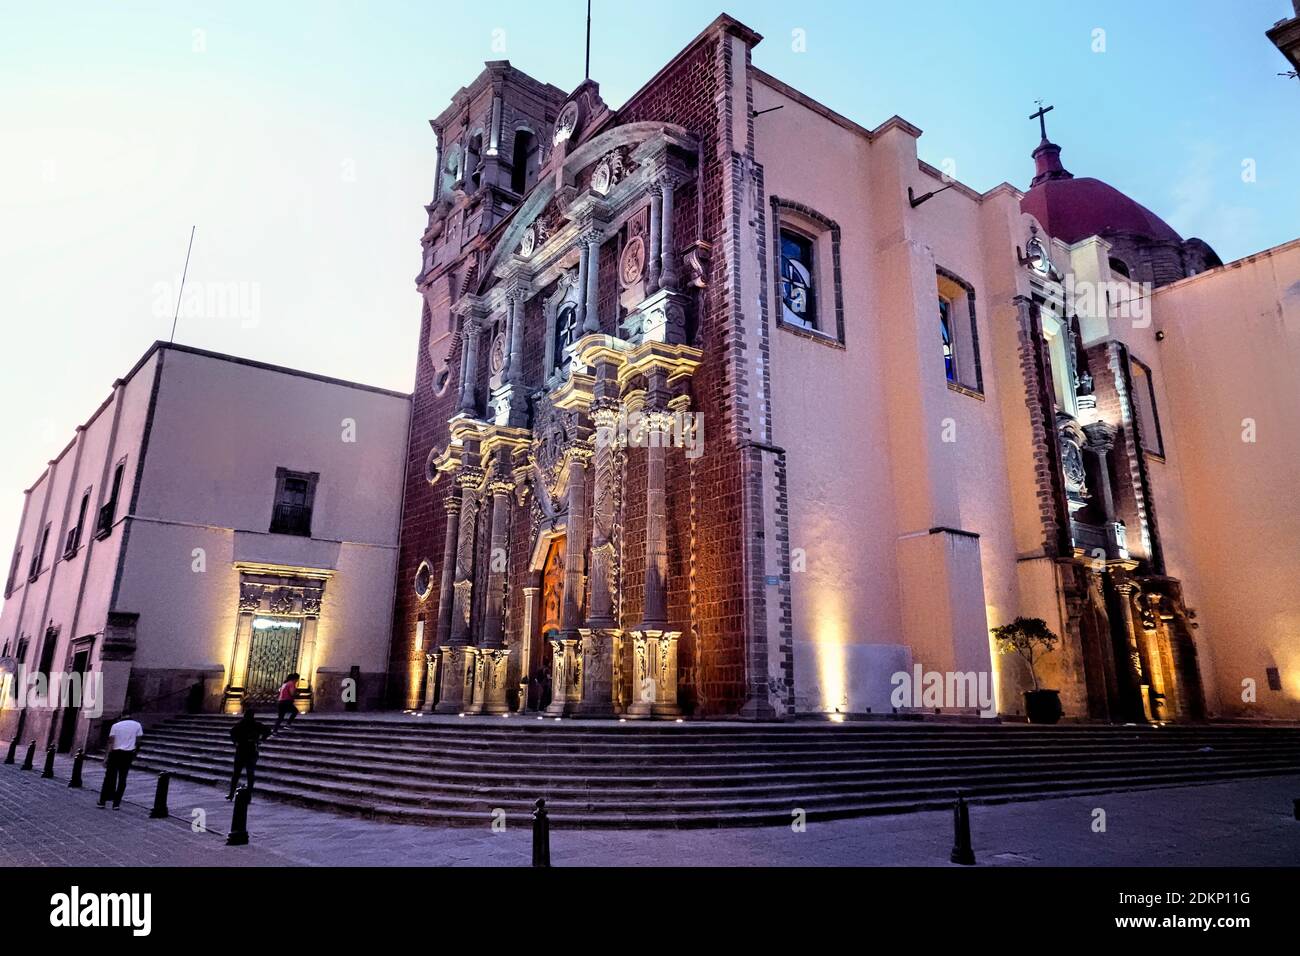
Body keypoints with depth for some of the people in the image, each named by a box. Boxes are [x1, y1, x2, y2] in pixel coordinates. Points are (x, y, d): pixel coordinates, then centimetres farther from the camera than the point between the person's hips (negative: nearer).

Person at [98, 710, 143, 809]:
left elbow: (111, 742, -6)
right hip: (128, 754, 1)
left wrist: (107, 757, -6)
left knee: (109, 777, 9)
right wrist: (135, 753, 16)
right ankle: (116, 803, 7)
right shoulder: (137, 725, 3)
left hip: (115, 753, 0)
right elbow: (138, 742, 2)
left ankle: (102, 801, 13)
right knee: (122, 779, 7)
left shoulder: (116, 725, 1)